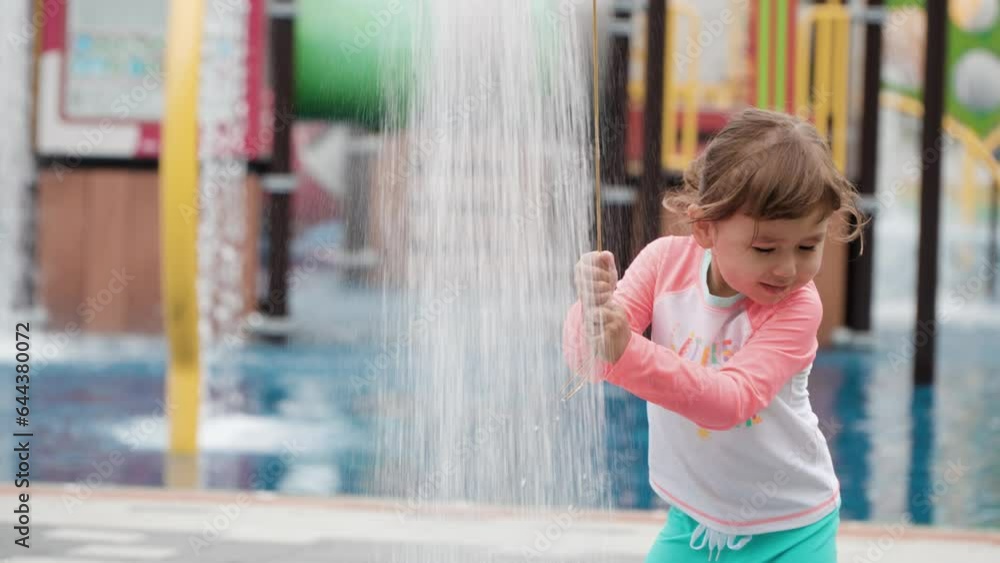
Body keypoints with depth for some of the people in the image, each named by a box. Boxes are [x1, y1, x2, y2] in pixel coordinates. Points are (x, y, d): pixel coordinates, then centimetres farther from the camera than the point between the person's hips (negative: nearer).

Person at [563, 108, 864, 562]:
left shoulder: (796, 305, -21)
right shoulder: (666, 261, -12)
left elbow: (731, 400, -34)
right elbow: (584, 355, -19)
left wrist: (627, 354, -47)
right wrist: (593, 313, -43)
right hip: (693, 516, 3)